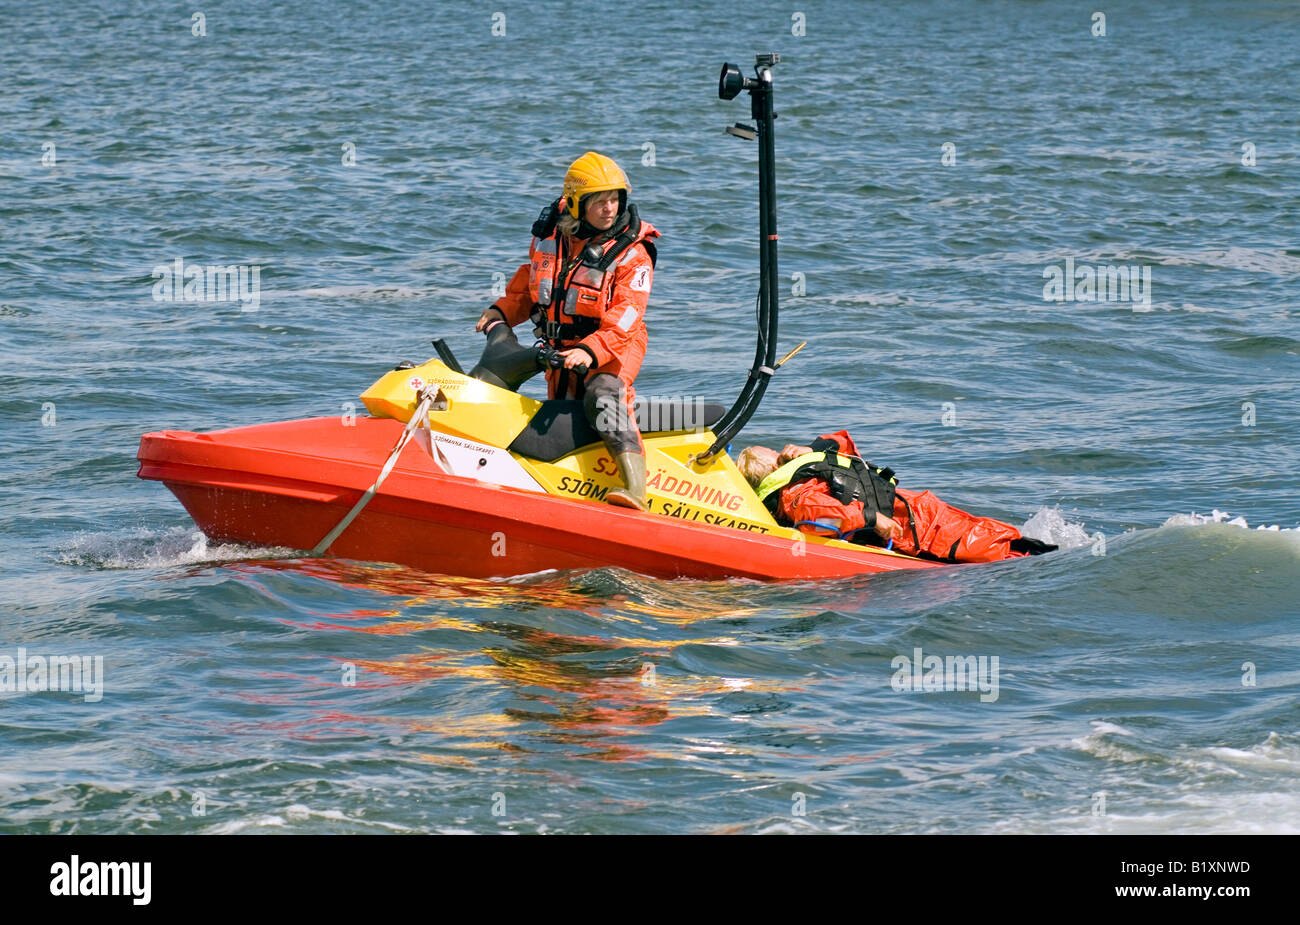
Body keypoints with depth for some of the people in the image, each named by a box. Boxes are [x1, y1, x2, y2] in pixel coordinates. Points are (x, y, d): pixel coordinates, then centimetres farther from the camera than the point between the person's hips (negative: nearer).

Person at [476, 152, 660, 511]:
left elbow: (624, 317, -22)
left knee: (602, 395, -32)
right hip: (559, 346, 7)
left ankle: (636, 490, -47)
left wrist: (591, 352, -36)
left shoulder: (632, 252, -12)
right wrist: (500, 311, 9)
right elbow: (529, 280, 23)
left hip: (614, 347, -7)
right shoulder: (550, 235, 4)